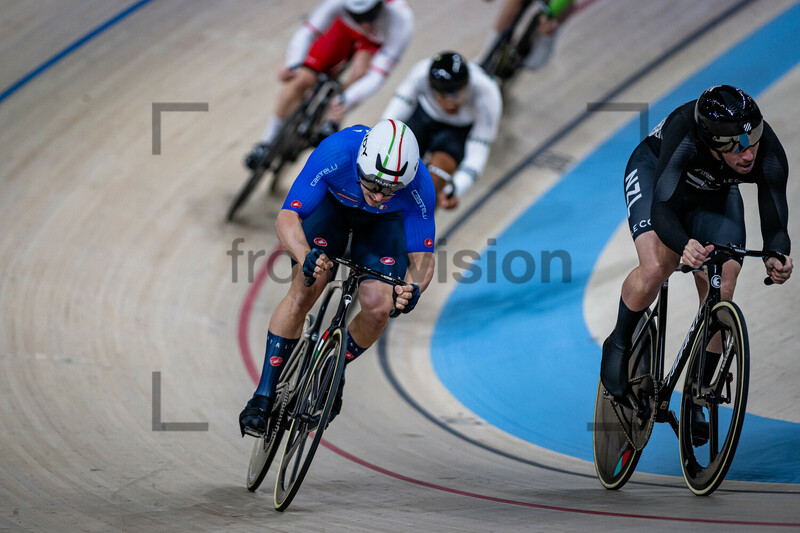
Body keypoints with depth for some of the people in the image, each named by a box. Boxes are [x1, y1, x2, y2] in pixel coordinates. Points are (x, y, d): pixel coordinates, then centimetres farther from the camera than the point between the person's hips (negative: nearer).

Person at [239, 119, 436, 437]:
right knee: (303, 292, -21)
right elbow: (286, 218, -37)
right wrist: (306, 256, -57)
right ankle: (264, 396, -10)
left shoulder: (419, 188, -37)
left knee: (378, 308, -18)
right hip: (333, 201, -1)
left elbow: (422, 257, -26)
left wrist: (413, 288, -48)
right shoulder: (335, 154, -41)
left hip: (385, 221, 1)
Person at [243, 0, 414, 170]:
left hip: (377, 41, -1)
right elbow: (306, 33, -32)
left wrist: (345, 101, -55)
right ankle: (266, 142, 4)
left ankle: (330, 126, -9)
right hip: (345, 29, 1)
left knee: (359, 74, -33)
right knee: (303, 80, -13)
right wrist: (293, 65, -51)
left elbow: (377, 76, -41)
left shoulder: (401, 20, -41)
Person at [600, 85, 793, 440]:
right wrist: (685, 245, -68)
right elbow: (663, 211, -48)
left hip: (714, 194, 3)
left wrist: (777, 257, -56)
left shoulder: (769, 154, -35)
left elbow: (775, 226, -33)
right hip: (654, 171, -3)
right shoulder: (686, 135, -43)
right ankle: (619, 345, 1)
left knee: (721, 294, -12)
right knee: (656, 269, -28)